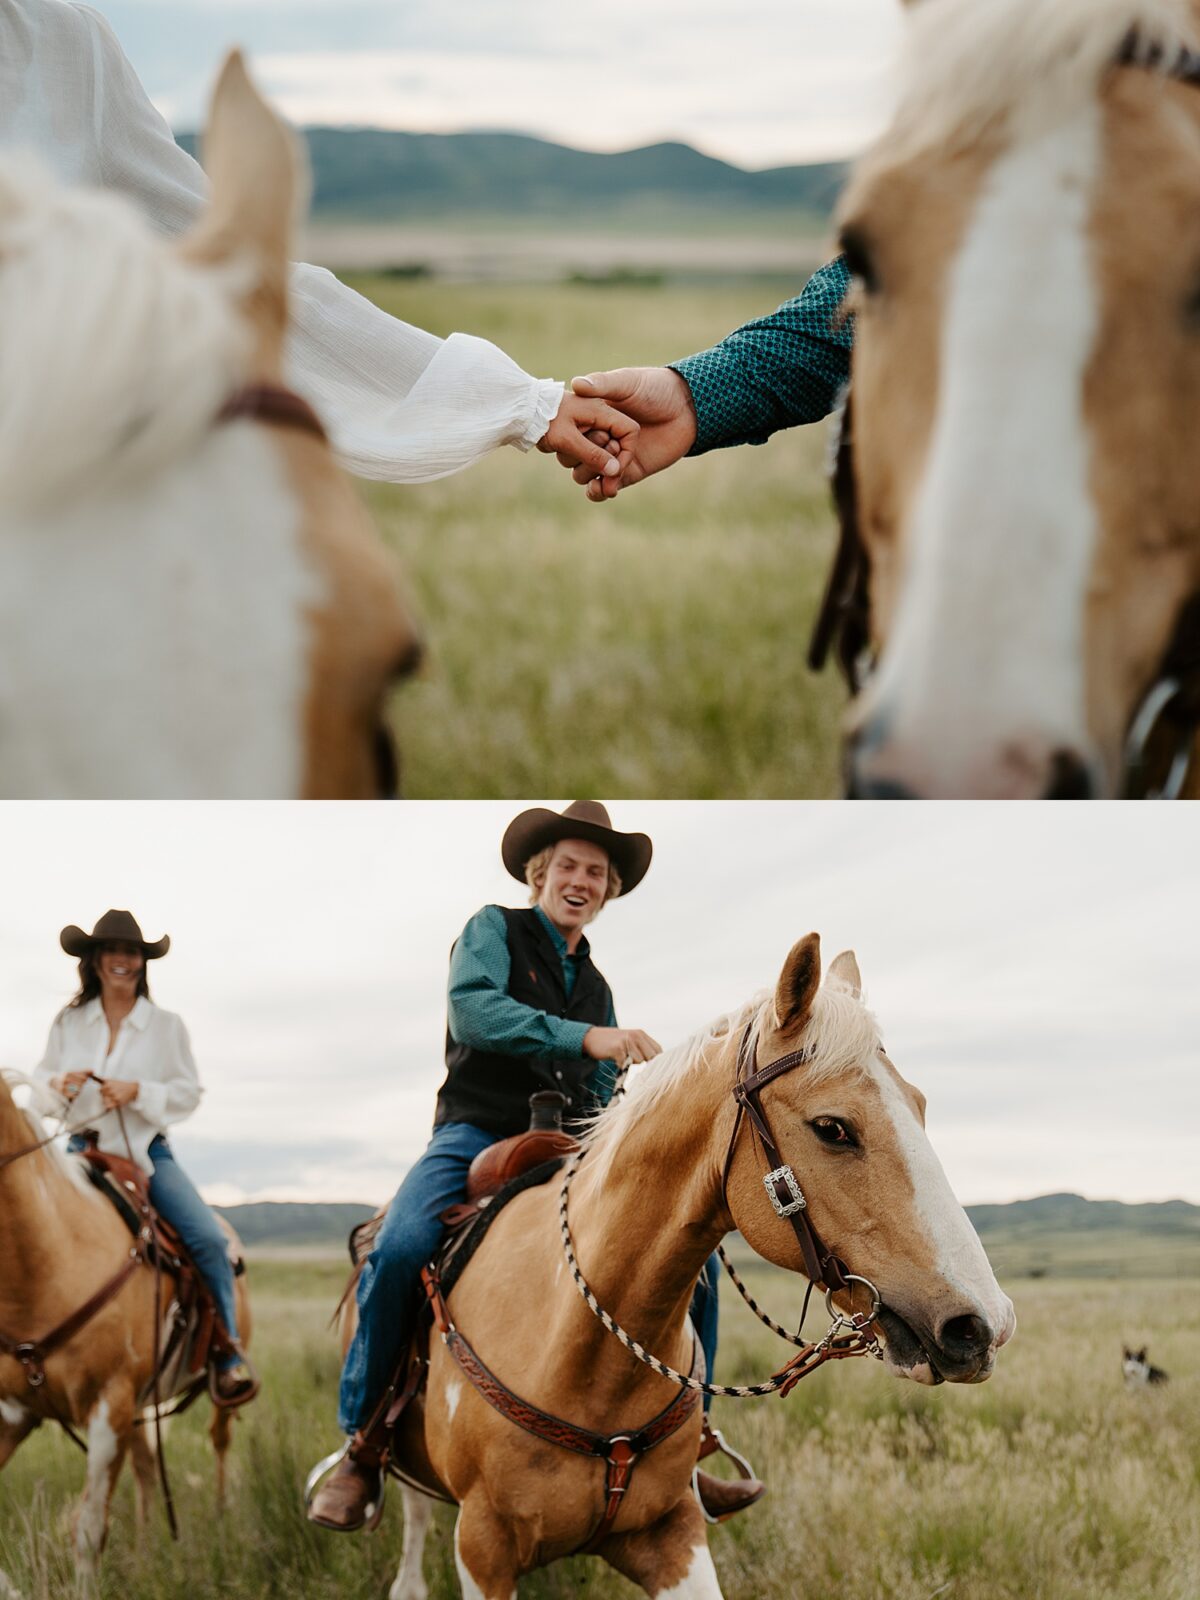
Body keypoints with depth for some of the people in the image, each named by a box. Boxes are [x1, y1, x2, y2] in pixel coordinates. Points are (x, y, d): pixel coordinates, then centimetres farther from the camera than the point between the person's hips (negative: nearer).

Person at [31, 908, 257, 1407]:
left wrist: (138, 1091, -17)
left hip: (147, 1152, -1)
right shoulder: (68, 1023, 6)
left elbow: (189, 1093, -1)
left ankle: (228, 1351, -6)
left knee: (209, 1239, -18)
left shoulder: (166, 1025, 3)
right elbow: (40, 1088, 9)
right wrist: (60, 1085, -14)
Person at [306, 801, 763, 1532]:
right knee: (401, 1250, -33)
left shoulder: (596, 987, 22)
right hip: (477, 1135, -6)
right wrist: (586, 1036, -28)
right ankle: (362, 1451, -18)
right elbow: (472, 1010, -17)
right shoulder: (495, 931, 4)